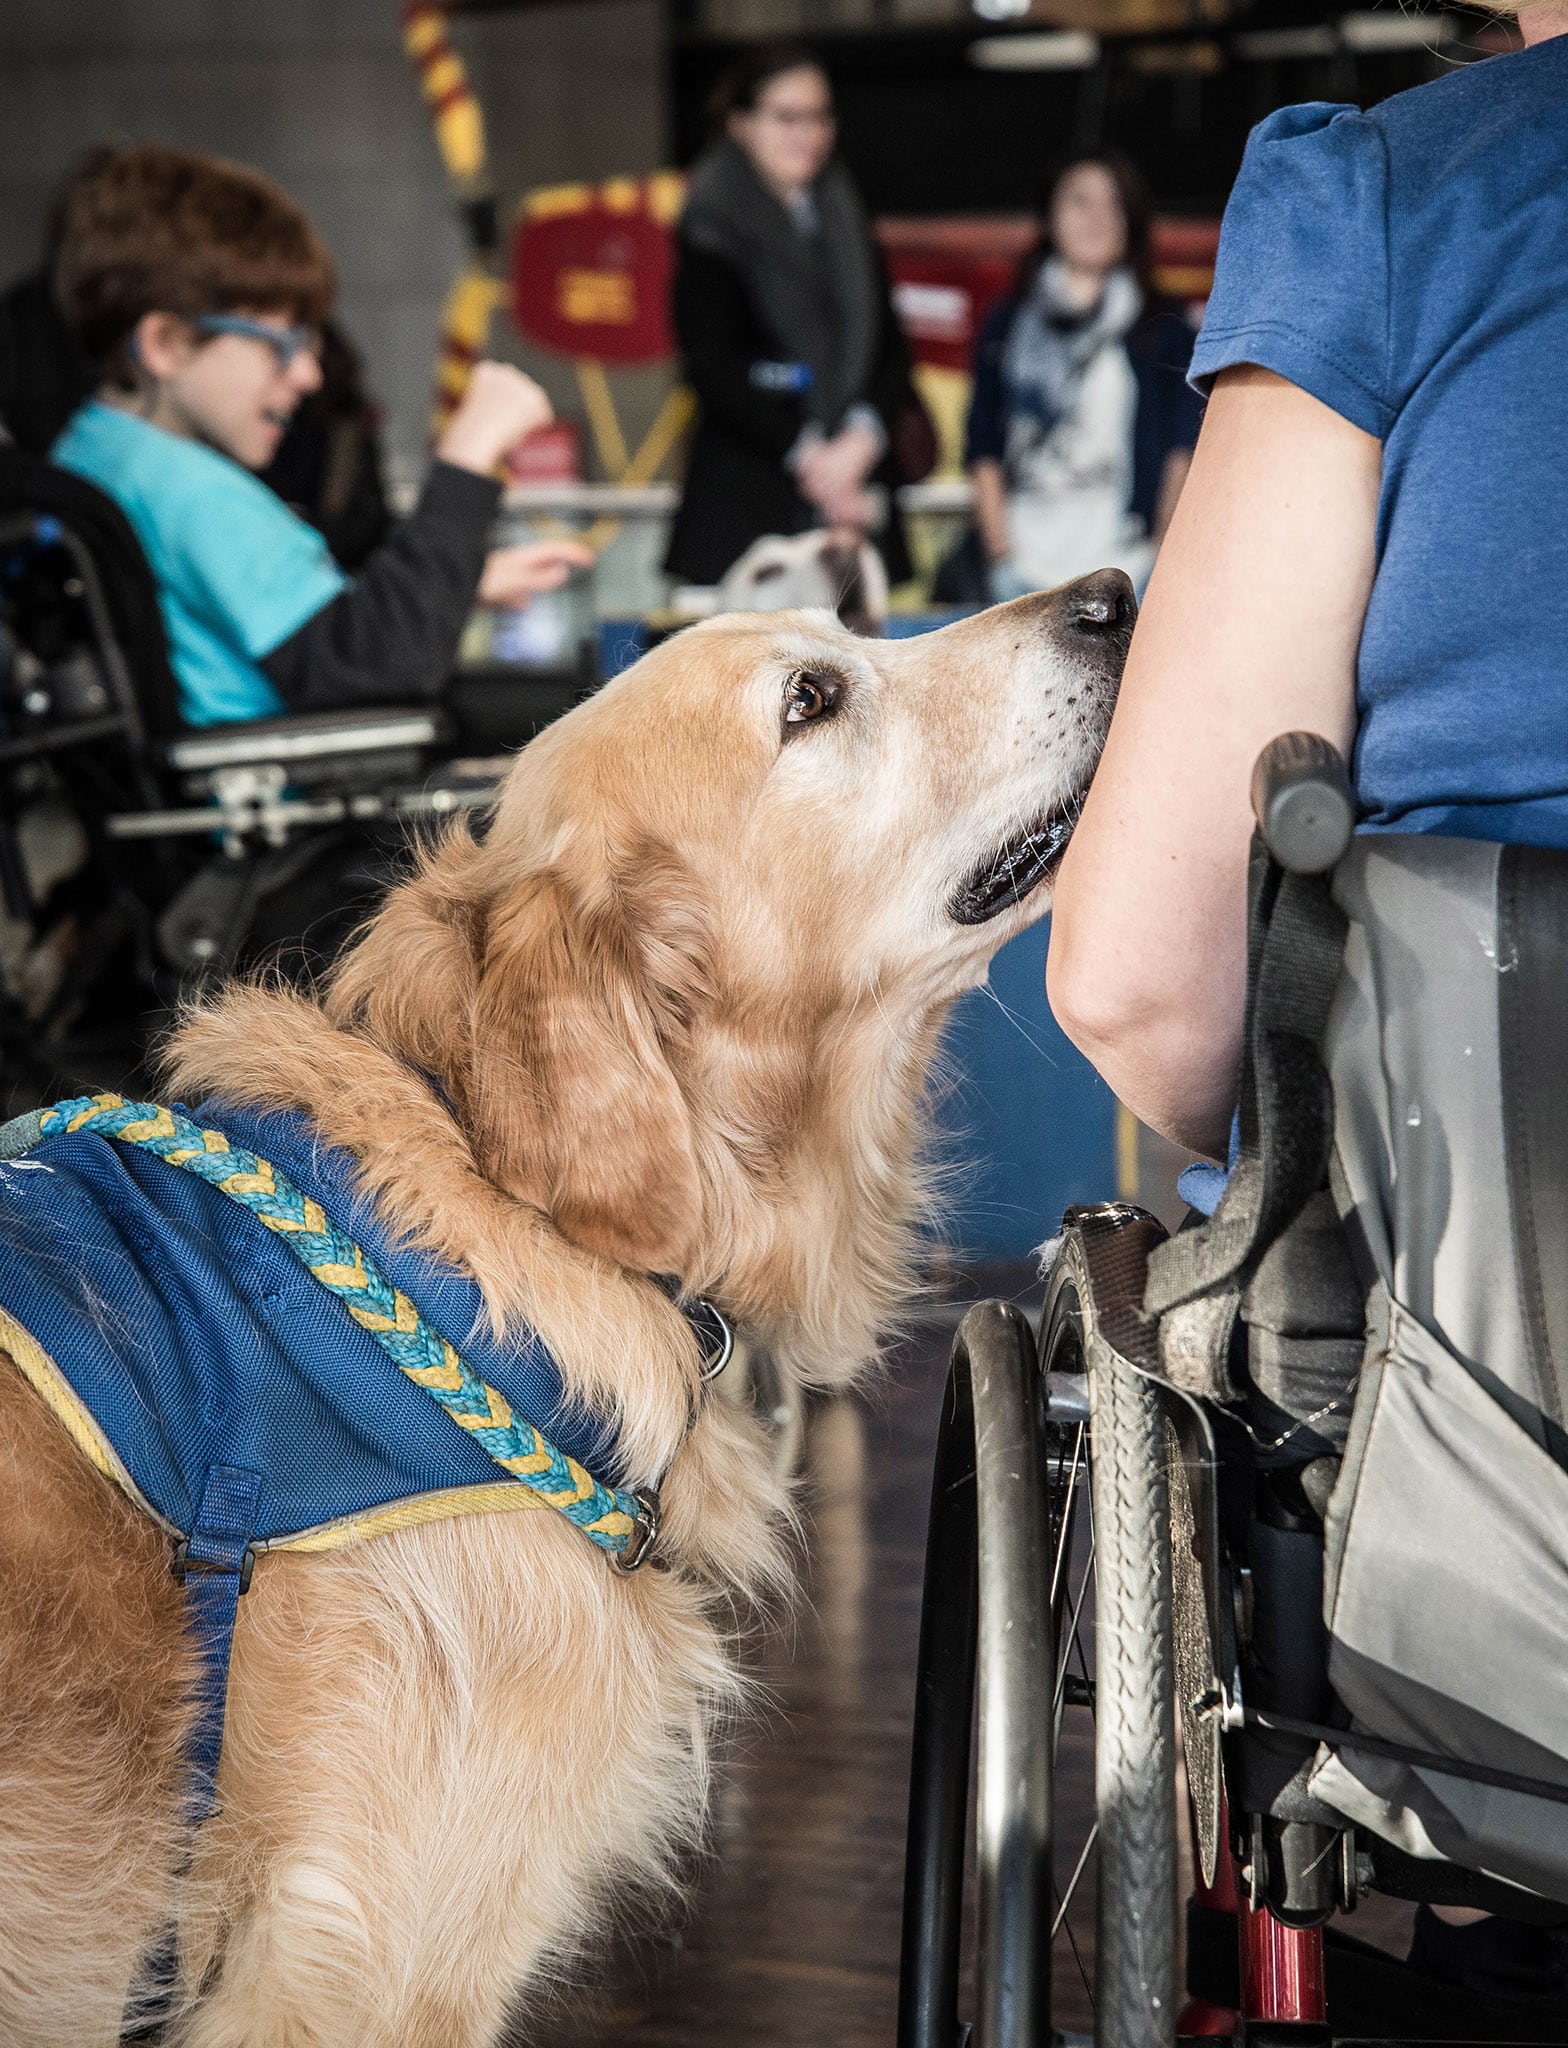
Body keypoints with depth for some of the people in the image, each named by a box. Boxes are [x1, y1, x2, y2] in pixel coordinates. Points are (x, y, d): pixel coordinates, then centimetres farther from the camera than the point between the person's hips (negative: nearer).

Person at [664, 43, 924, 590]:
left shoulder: (842, 219, 16)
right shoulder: (714, 224, 0)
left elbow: (889, 345, 12)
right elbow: (713, 369, -7)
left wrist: (863, 437, -6)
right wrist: (805, 456, -12)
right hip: (749, 501, -5)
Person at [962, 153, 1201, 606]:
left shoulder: (1164, 328, 11)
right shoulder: (1010, 323, 14)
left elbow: (1183, 450, 6)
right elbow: (985, 449, 12)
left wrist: (1163, 555, -4)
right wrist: (1002, 557, 2)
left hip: (1124, 567, -1)